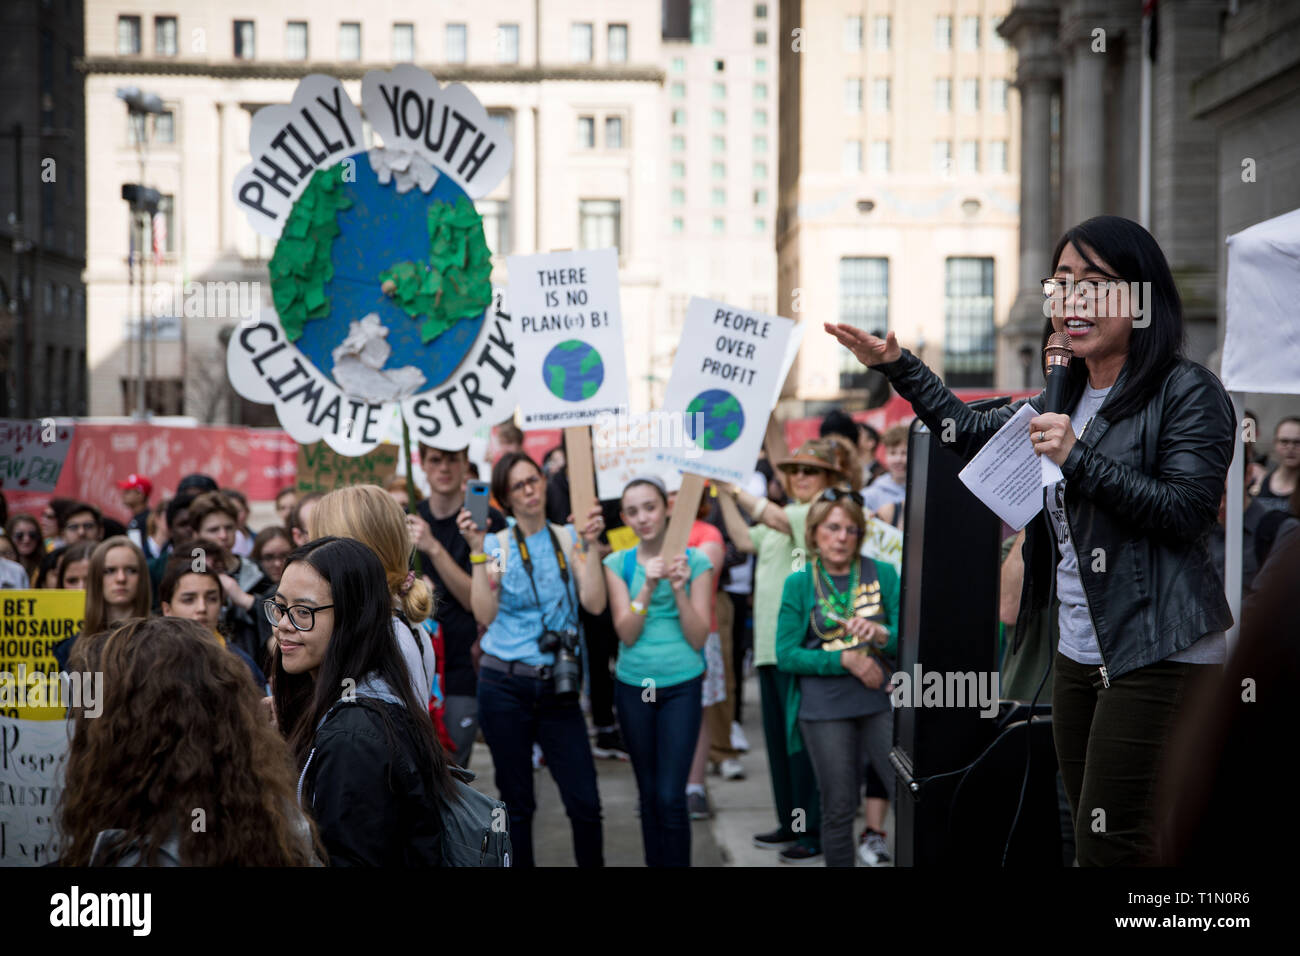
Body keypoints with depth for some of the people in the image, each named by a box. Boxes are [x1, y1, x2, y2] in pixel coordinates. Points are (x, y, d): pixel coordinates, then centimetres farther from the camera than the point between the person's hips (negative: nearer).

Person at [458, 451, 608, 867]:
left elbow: (595, 603, -6)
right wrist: (478, 551, -13)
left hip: (558, 687, 1)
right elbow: (485, 614, -10)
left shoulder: (569, 539, 6)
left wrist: (590, 544, -12)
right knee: (517, 803, 6)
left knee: (585, 802, -5)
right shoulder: (495, 544, 2)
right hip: (505, 686, -1)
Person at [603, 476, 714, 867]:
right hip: (633, 687, 2)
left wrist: (679, 589, -16)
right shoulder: (618, 564, 3)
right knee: (649, 795, 10)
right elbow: (627, 633, -5)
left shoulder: (695, 562, -1)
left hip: (682, 685, -2)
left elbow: (698, 638, -4)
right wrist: (648, 587, -17)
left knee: (671, 797, -9)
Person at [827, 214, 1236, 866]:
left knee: (1109, 846, -11)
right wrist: (898, 368, 20)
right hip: (1078, 655, 8)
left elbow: (1187, 512, -17)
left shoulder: (1188, 392, -8)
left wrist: (1079, 458, -21)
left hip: (1159, 657, -8)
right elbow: (969, 432, 28)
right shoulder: (1066, 398, 17)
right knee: (1090, 841, 11)